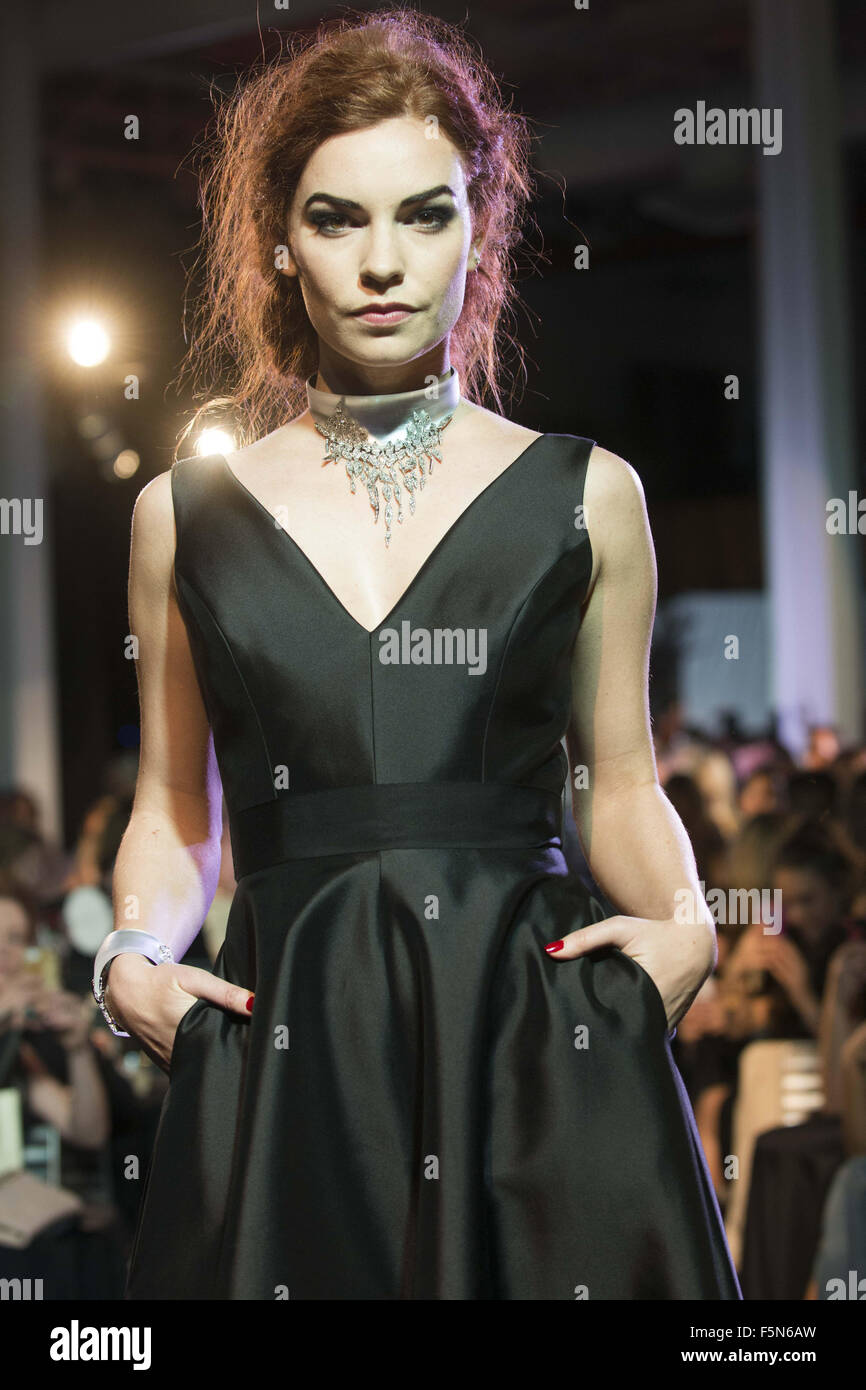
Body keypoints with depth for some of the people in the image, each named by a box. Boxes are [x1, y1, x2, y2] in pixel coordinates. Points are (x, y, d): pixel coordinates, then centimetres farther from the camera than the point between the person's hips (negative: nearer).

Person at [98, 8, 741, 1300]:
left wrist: (685, 925, -6)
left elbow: (622, 782, 12)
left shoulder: (588, 496, 8)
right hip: (282, 1056, 1)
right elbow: (174, 808, 15)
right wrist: (133, 960, -3)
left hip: (544, 1042, 0)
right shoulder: (186, 514, 10)